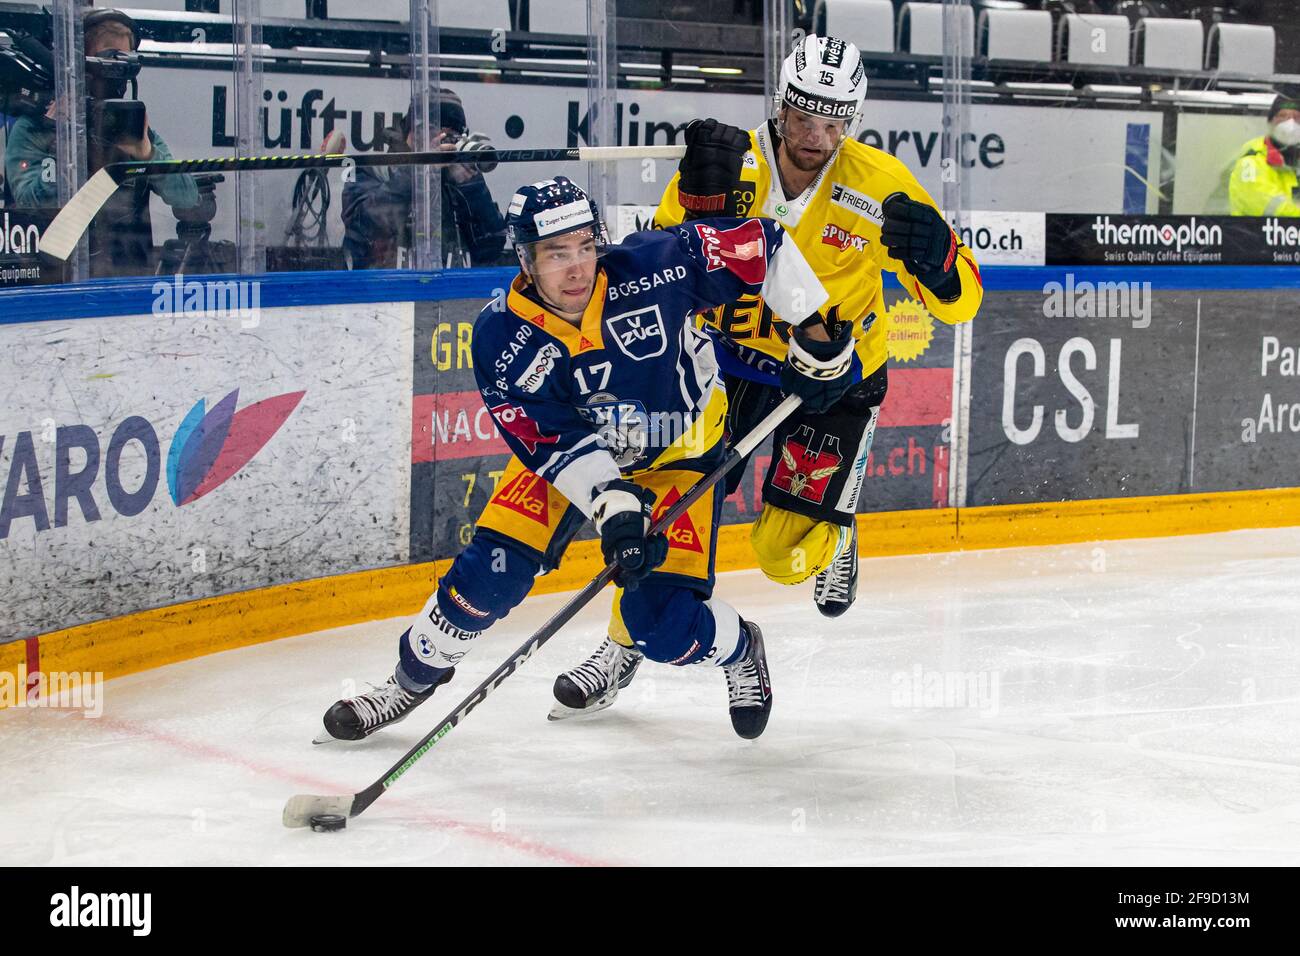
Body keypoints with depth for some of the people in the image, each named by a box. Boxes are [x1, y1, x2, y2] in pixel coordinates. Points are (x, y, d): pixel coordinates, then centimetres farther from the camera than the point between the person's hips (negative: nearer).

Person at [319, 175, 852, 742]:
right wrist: (613, 506, -40)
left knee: (665, 626, -12)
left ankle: (738, 650, 23)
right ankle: (416, 674, 14)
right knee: (492, 570, -13)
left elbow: (763, 244, -19)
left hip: (678, 455, -1)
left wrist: (819, 340, -18)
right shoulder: (503, 339, -24)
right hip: (564, 449, 2)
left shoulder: (651, 269, -29)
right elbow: (553, 441, -26)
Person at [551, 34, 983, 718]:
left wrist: (933, 256, -39)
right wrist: (700, 198, -34)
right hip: (731, 357, 2)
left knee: (786, 551, -6)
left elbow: (960, 300, -16)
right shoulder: (730, 163, -16)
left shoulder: (877, 185, -19)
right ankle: (624, 647, 11)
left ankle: (833, 538, 31)